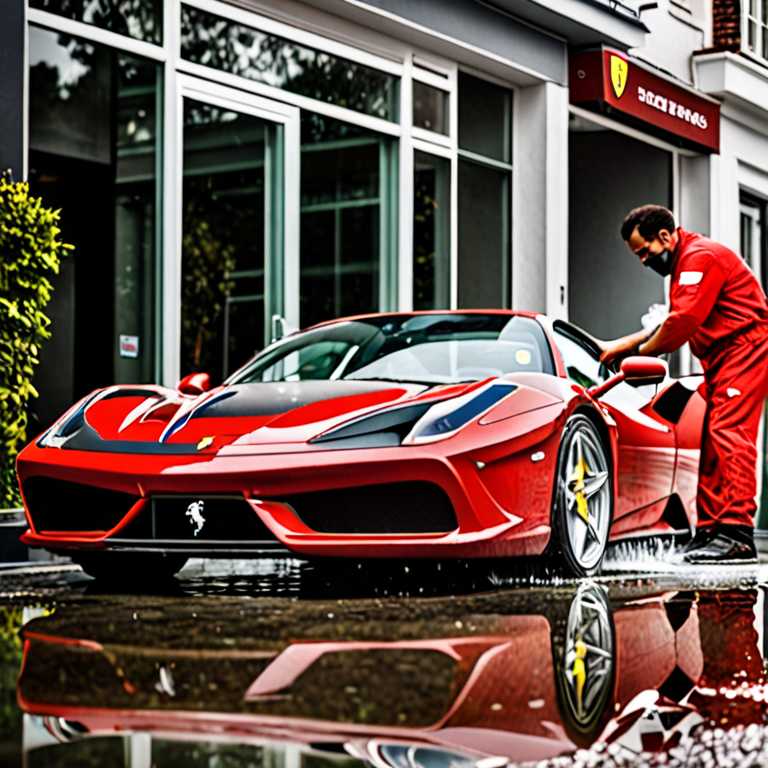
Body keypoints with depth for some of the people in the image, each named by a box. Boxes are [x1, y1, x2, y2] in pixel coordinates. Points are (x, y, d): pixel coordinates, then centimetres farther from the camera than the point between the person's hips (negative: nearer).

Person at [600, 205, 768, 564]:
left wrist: (638, 352, -7)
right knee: (713, 443, 7)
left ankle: (737, 534, -25)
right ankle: (710, 529, 8)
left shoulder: (701, 256, -13)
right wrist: (623, 344, 15)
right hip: (722, 360, 11)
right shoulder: (683, 263, 21)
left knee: (729, 434, -19)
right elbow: (677, 324, 23)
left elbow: (683, 323, -20)